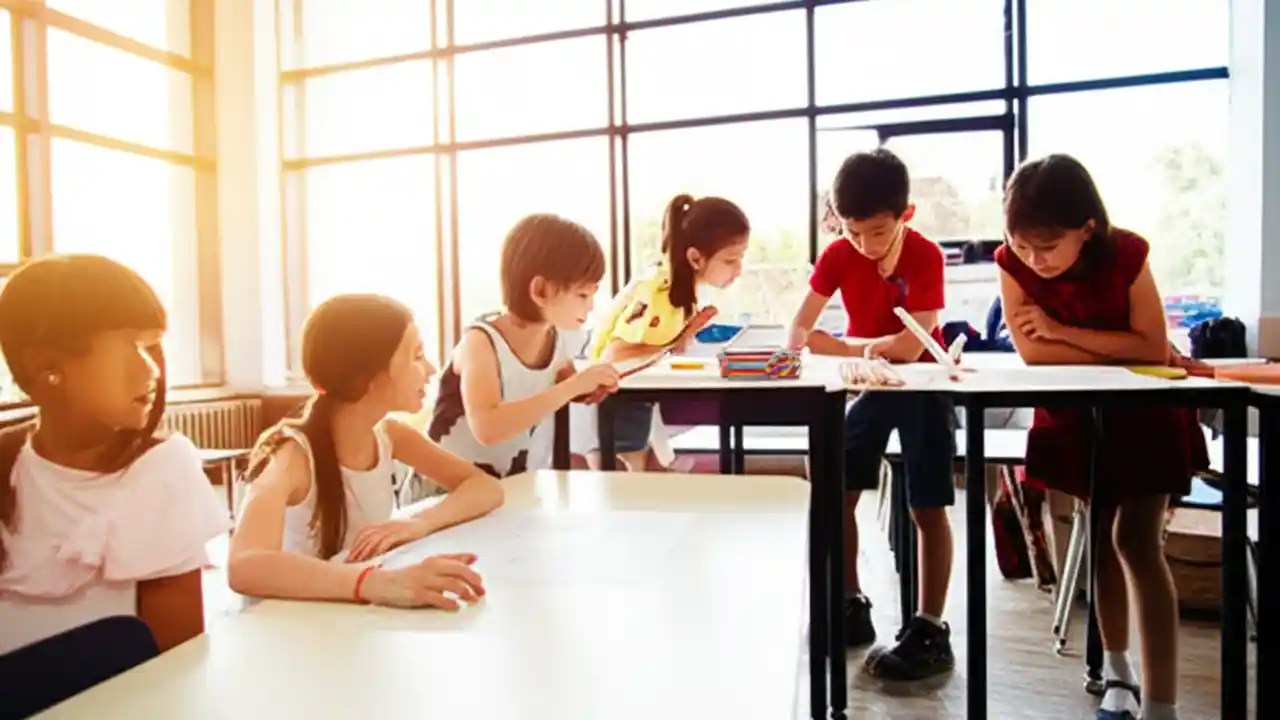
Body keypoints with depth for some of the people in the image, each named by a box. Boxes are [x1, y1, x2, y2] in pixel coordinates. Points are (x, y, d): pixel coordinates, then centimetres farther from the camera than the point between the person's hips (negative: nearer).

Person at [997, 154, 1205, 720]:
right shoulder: (1012, 262, -19)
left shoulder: (1125, 254, -24)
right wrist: (1117, 351, -22)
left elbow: (1153, 348, -24)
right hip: (1077, 413, 3)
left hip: (1144, 410, -3)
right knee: (1102, 535, 11)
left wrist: (1061, 330, -26)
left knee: (1136, 541, -10)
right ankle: (1117, 668, 29)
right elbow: (1031, 351, -22)